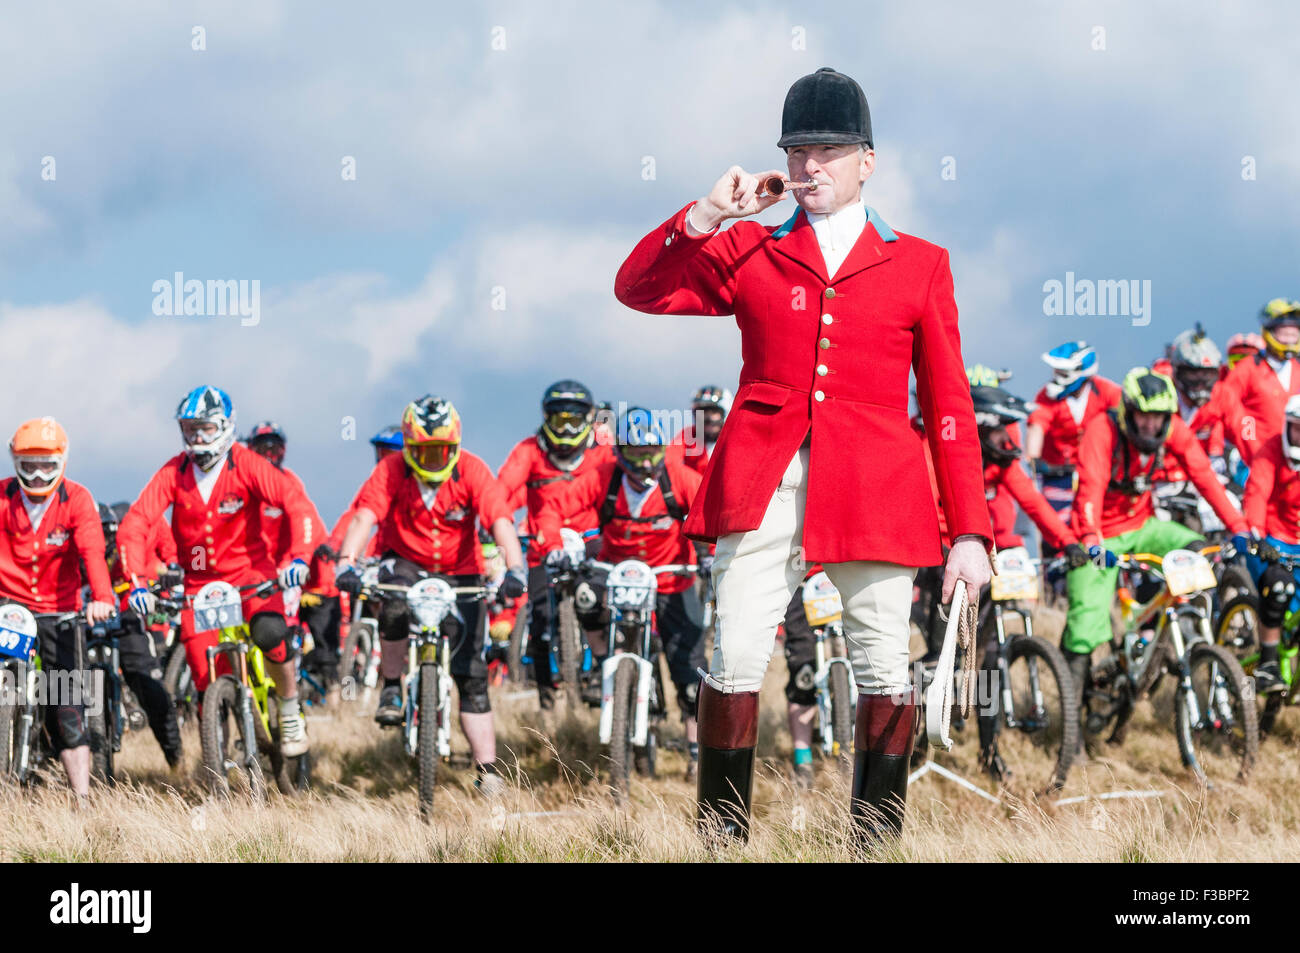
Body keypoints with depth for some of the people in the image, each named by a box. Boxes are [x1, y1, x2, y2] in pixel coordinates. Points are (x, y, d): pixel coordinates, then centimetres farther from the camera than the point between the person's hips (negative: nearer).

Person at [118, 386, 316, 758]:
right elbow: (134, 523, -12)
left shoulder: (246, 465, -11)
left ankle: (291, 710, -8)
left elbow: (296, 503, -21)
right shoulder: (174, 472, -5)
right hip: (199, 581, 2)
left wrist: (298, 557, -37)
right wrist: (138, 583, -26)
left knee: (269, 631, -31)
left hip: (249, 571, -2)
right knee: (206, 678, -7)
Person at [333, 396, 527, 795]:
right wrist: (346, 563, -47)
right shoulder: (390, 472, -16)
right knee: (395, 602, -37)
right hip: (406, 564, 0)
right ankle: (392, 691, -16)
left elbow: (500, 521, -27)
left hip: (460, 573, 0)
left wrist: (515, 569, -44)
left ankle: (487, 770, -4)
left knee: (471, 672, -6)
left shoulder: (471, 471, -17)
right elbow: (364, 518, -29)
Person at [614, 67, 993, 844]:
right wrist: (709, 214, -3)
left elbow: (949, 408, 8)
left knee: (886, 670, -1)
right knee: (735, 663, -8)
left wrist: (970, 531, 2)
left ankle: (878, 846, 9)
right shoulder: (748, 253, 14)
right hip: (762, 488, 0)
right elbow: (637, 288, 8)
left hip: (874, 492, 0)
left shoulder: (920, 266, 11)